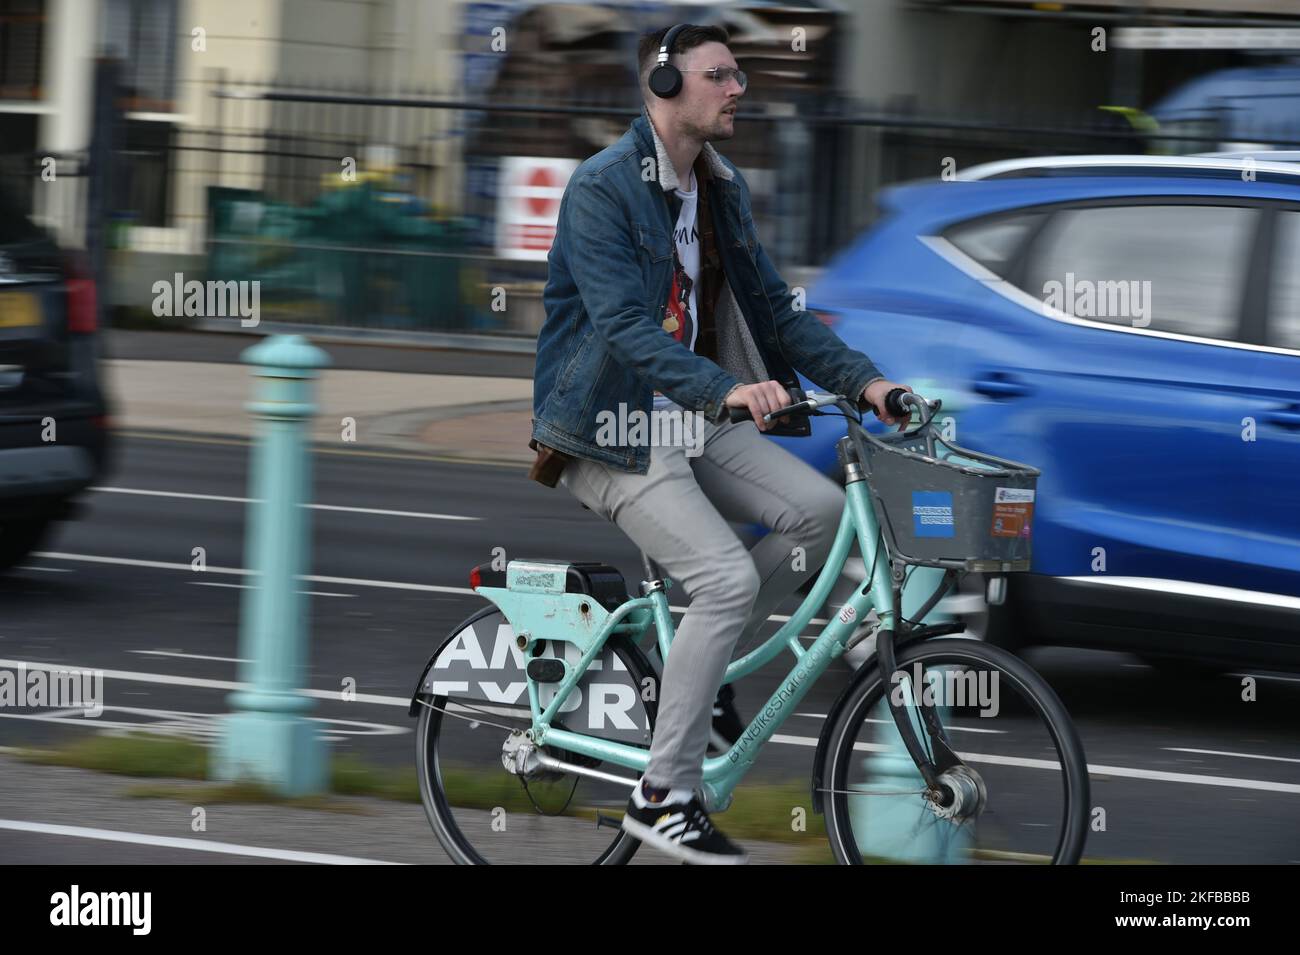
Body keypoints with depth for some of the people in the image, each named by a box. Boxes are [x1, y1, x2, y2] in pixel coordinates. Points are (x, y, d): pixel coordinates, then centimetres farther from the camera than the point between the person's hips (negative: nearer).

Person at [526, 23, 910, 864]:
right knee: (729, 577, -22)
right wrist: (726, 389, -40)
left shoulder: (722, 189, 10)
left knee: (821, 509, -12)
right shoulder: (603, 188, -16)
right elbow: (624, 326, -26)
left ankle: (704, 671, 7)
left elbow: (772, 305, 11)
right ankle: (664, 798, -14)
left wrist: (863, 379, -4)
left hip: (688, 417, 8)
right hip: (611, 429, -8)